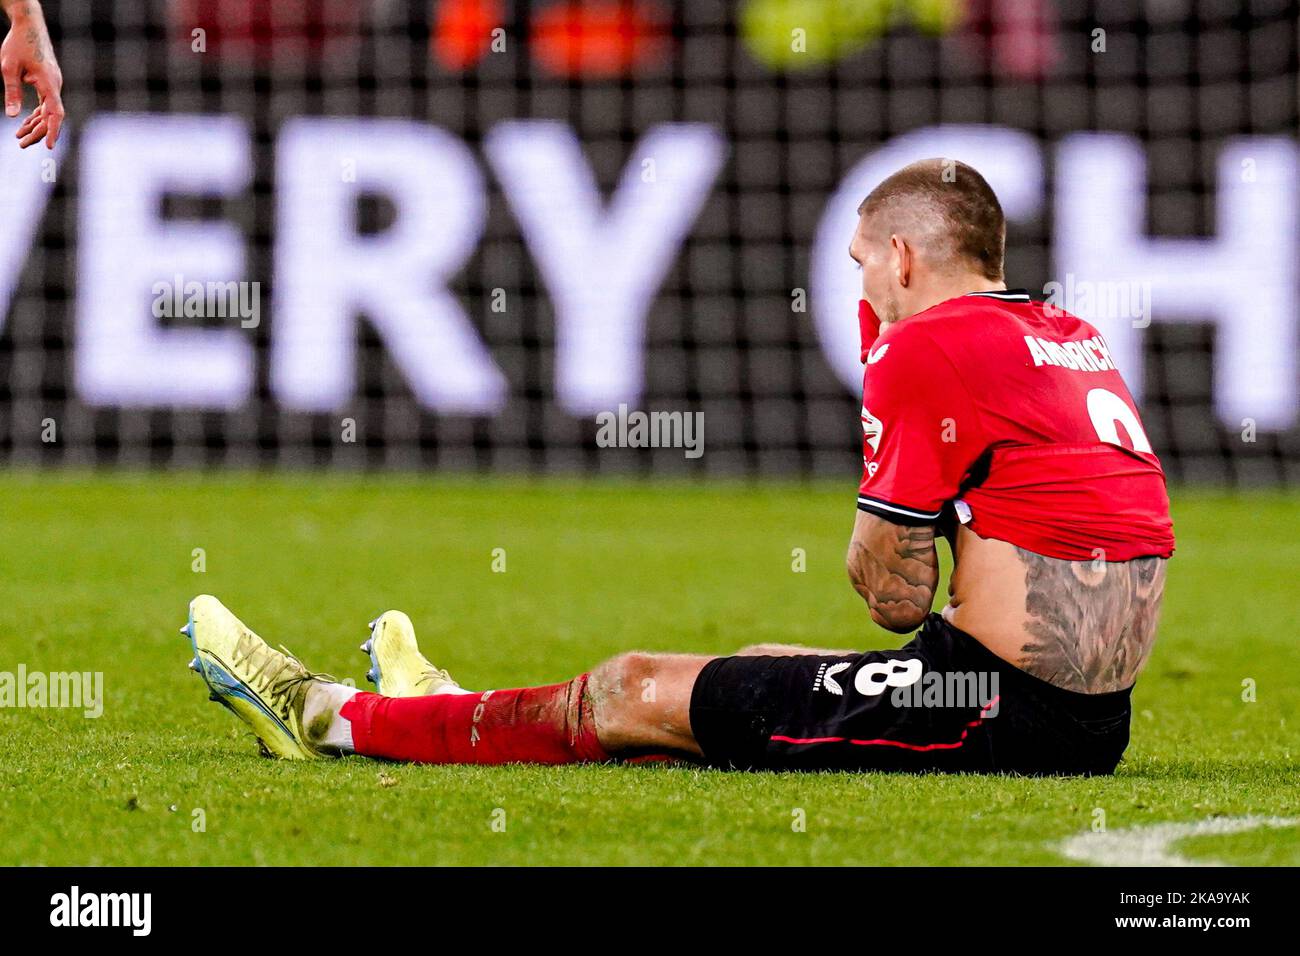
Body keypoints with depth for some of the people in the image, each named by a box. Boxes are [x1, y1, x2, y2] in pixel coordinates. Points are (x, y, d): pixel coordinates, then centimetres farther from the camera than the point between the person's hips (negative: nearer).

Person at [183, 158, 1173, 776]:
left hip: (998, 713, -9)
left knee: (635, 692, 6)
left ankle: (330, 716, 21)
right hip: (1093, 720, 9)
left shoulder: (927, 349, -12)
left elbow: (894, 597, -11)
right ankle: (449, 716, 49)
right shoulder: (1078, 339, 14)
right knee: (760, 664, 29)